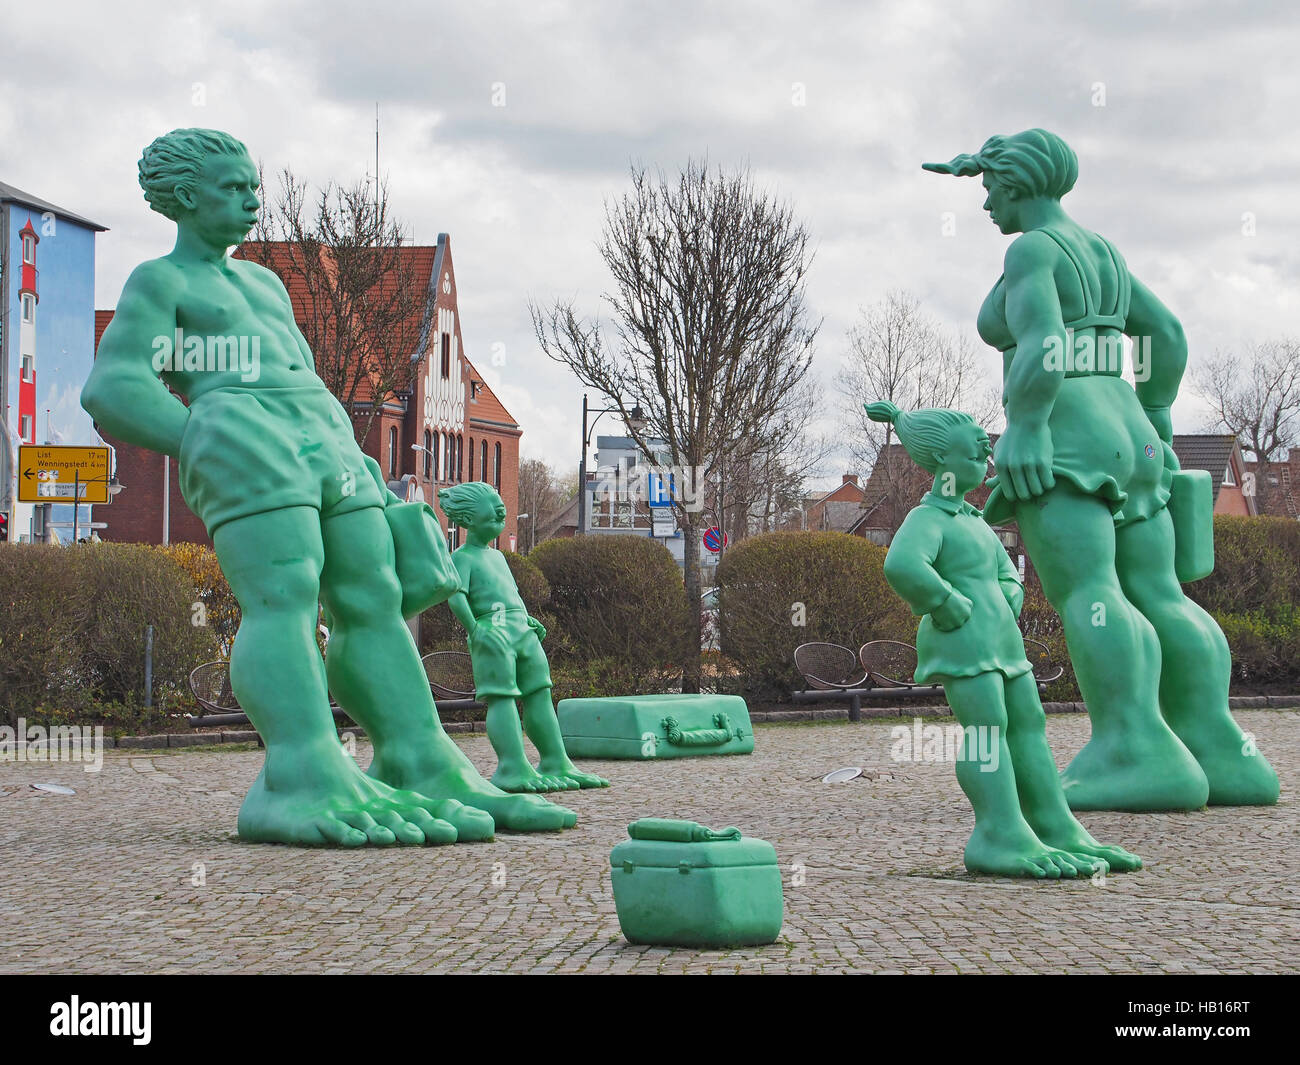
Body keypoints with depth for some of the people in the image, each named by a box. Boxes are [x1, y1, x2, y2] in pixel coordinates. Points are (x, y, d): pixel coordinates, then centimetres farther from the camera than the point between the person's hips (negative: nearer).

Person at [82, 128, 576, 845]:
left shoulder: (264, 283, 32)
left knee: (374, 602, -2)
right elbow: (112, 390, -5)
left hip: (324, 441, 8)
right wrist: (204, 445, -14)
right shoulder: (159, 282, 8)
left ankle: (422, 771, -6)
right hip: (240, 443, -8)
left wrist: (356, 465, 22)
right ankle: (306, 778, -36)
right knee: (284, 599, -23)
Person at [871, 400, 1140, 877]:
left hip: (1000, 640, 10)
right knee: (986, 728, -16)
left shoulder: (973, 521, 22)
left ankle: (1057, 831, 10)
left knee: (1028, 727, 8)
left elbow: (1008, 578, 30)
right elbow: (901, 566, -27)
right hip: (963, 641, -10)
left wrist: (1007, 603, 8)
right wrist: (951, 607, -20)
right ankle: (1001, 839, -20)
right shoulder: (927, 519, -7)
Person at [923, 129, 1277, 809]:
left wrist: (1024, 428, -23)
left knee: (1087, 596, -18)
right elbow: (1165, 334, 23)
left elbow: (1041, 344, -20)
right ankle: (1219, 751, -3)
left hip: (1062, 447, -9)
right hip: (1124, 443, 9)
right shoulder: (1099, 253, 21)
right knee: (1156, 599, 4)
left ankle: (1139, 753, -30)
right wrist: (1153, 426, 25)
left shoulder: (1029, 251, -5)